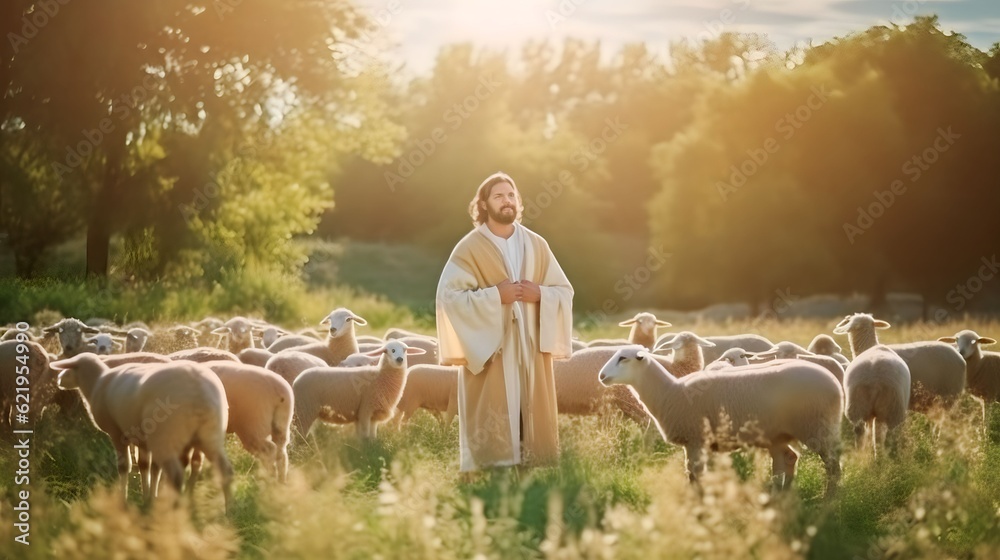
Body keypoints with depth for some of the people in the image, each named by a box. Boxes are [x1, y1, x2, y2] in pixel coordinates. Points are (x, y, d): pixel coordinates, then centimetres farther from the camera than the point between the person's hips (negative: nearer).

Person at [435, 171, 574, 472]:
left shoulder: (536, 245, 9)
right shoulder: (469, 248, -3)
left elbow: (565, 291, 11)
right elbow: (448, 296, -11)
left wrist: (540, 294, -10)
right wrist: (494, 296, -18)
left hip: (530, 349, 4)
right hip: (488, 349, -4)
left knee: (533, 421, 5)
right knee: (492, 428, -6)